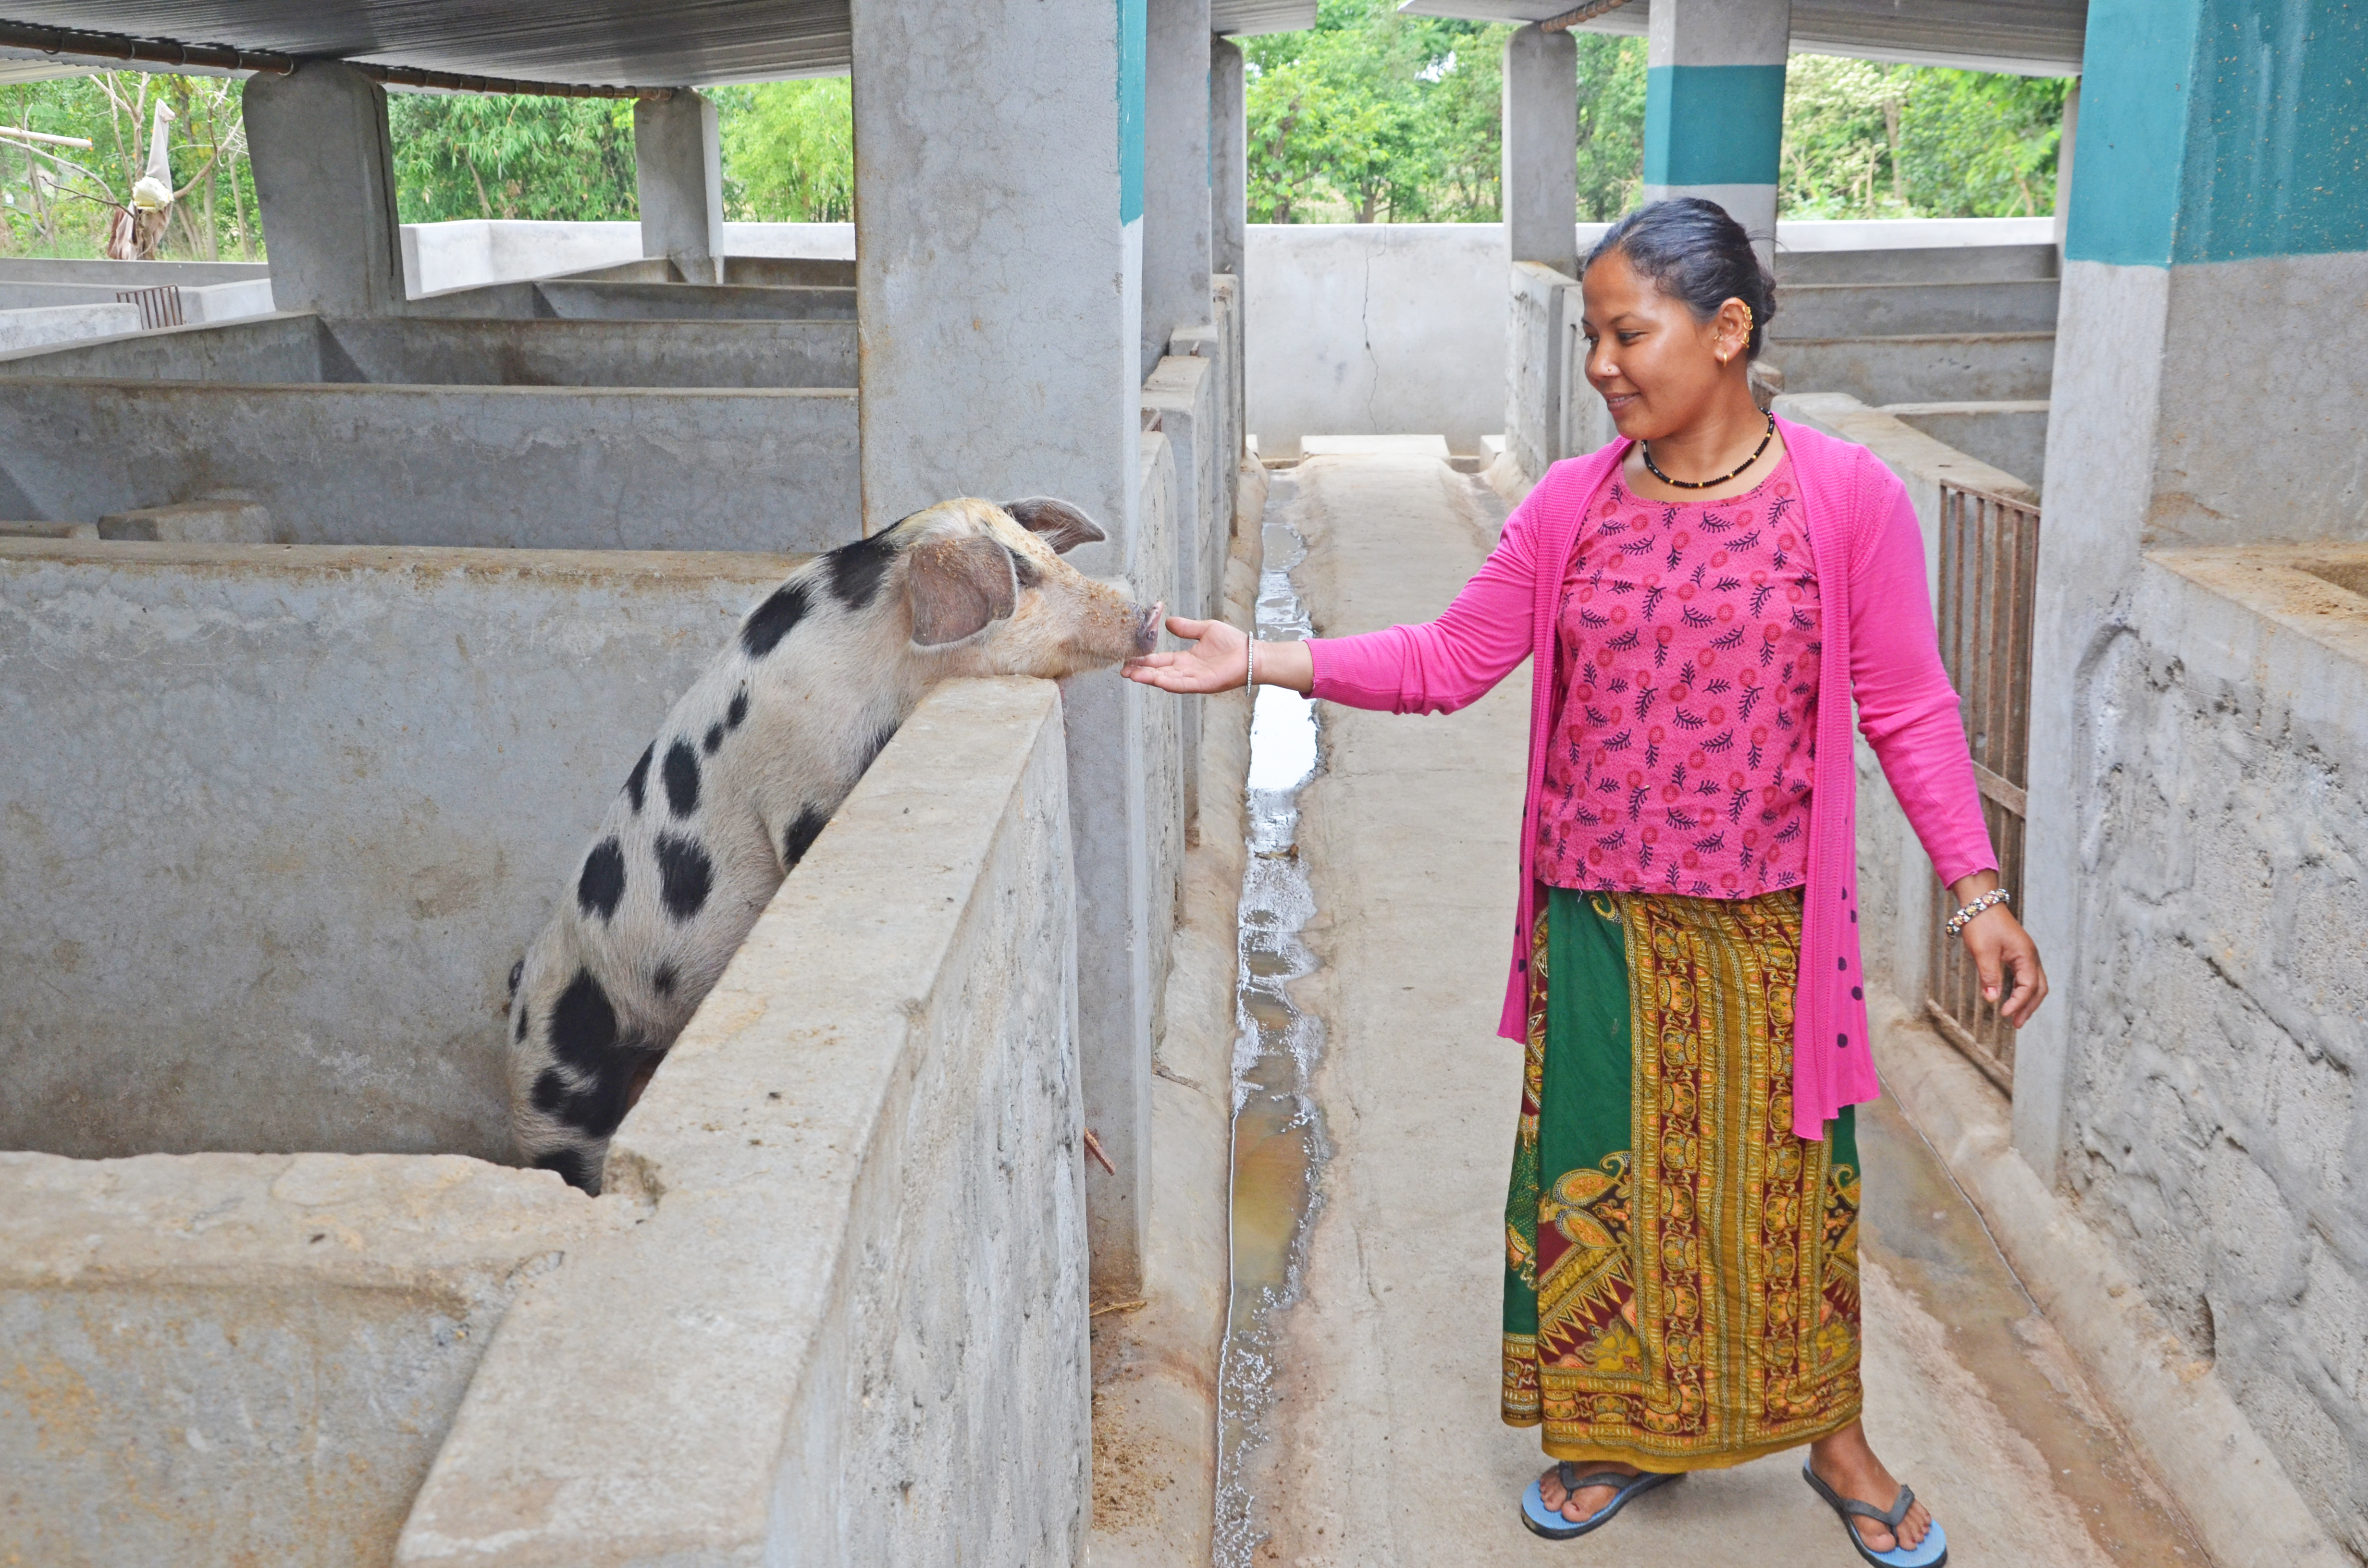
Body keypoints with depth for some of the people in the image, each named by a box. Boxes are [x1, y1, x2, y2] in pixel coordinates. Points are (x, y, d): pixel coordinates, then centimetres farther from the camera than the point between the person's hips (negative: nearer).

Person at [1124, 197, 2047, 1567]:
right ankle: (1631, 1436, 34)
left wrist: (1977, 889, -9)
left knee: (1788, 1182, 10)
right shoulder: (1572, 506, 0)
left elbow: (1909, 709, -6)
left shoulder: (1848, 497, -8)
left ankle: (1835, 1439, 35)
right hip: (1601, 928, 3)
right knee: (1601, 1180, 12)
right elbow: (1449, 660, 2)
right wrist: (1263, 661, -6)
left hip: (1772, 935, -2)